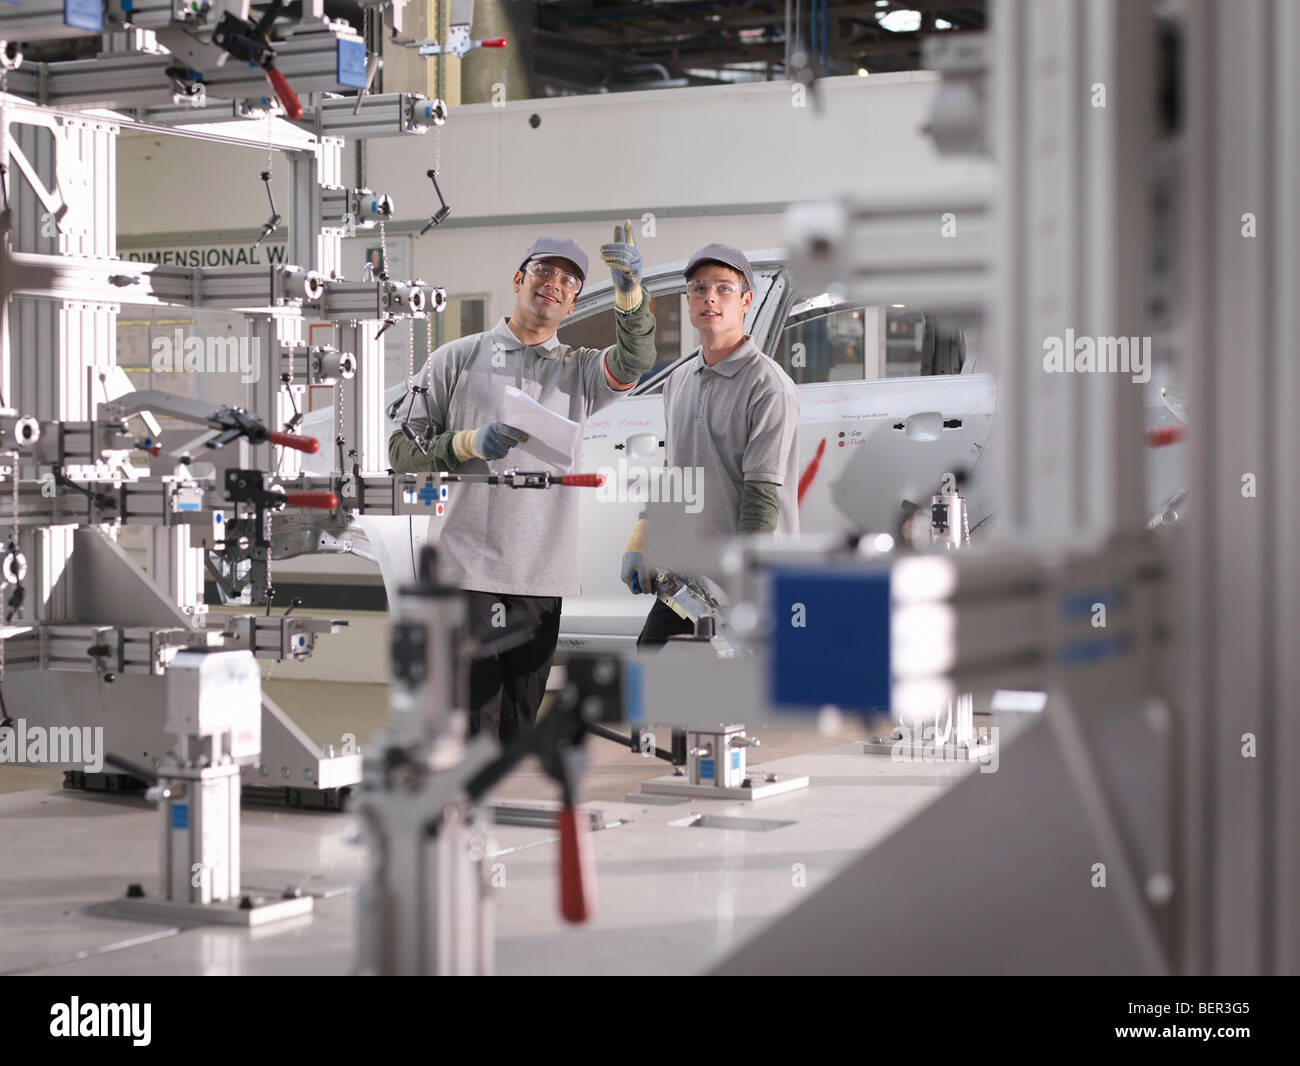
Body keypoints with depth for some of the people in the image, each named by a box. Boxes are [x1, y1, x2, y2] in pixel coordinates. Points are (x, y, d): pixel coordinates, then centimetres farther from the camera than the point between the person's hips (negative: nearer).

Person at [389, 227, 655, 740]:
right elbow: (402, 449, 7)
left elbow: (635, 360, -7)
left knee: (520, 728, 8)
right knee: (474, 723, -9)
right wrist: (470, 444, -10)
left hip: (544, 579, 3)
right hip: (467, 568, -3)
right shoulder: (456, 359, 9)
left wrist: (629, 292, -23)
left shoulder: (580, 370, 15)